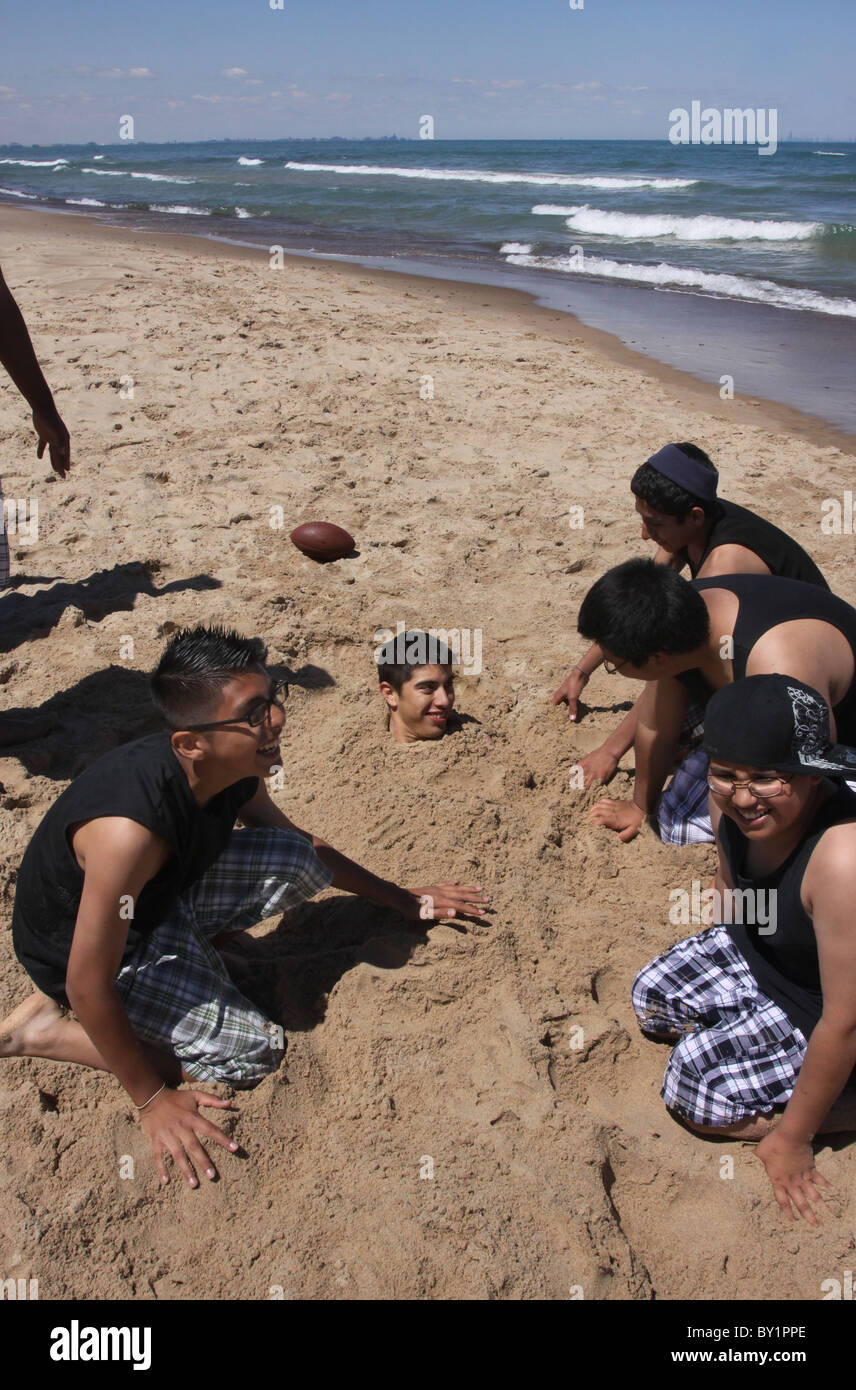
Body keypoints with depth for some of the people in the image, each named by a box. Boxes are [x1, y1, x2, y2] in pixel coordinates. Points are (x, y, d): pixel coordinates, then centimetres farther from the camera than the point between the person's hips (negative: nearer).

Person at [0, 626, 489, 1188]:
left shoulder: (235, 768, -16)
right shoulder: (128, 831, -40)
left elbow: (300, 843, 7)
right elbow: (87, 987, -28)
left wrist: (400, 897, 10)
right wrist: (152, 1099, -17)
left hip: (161, 894, 7)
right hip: (77, 942, -6)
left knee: (299, 861, -11)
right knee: (251, 1052, -12)